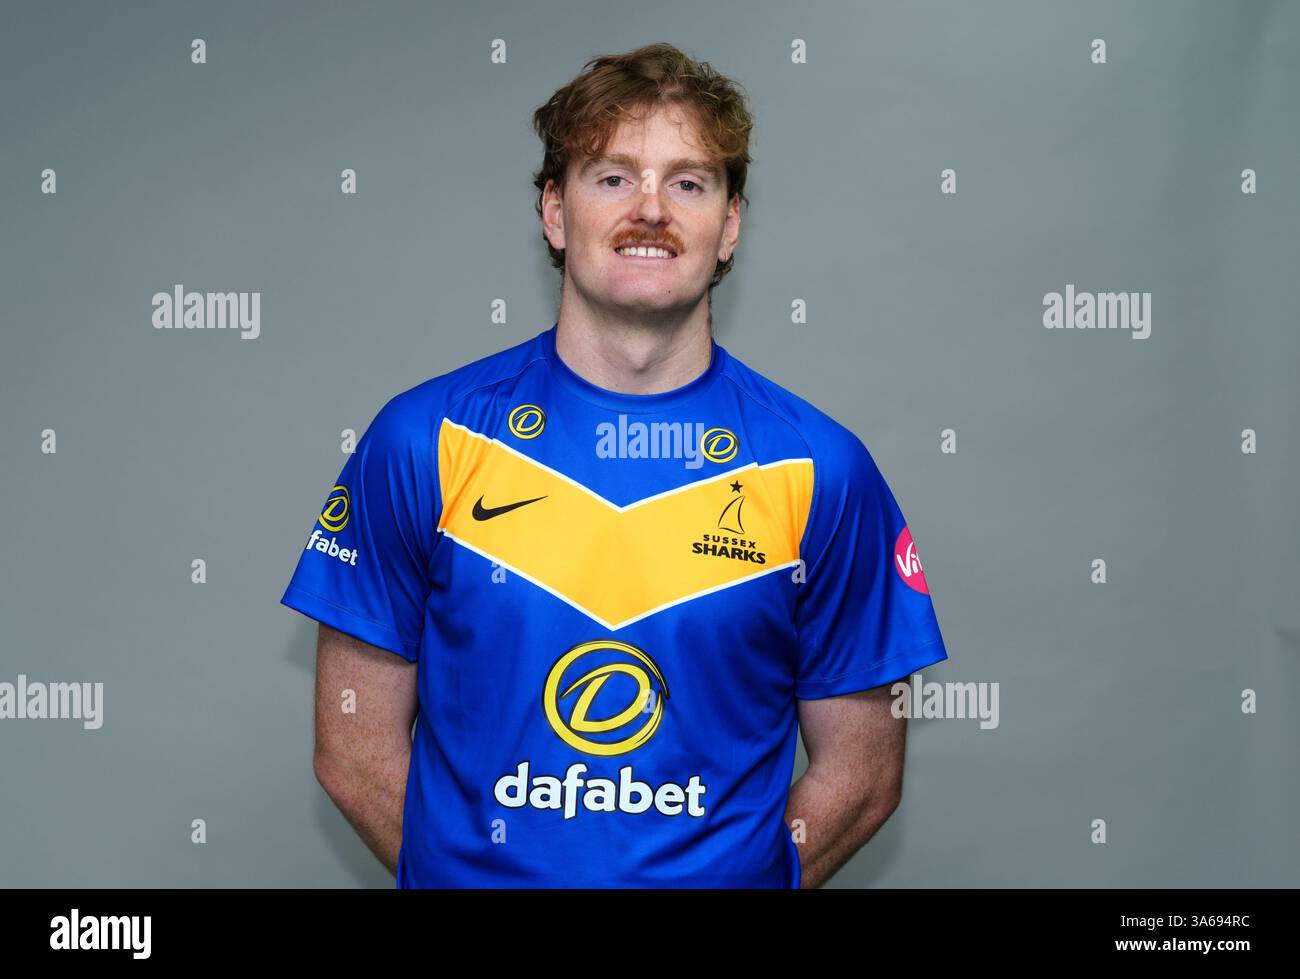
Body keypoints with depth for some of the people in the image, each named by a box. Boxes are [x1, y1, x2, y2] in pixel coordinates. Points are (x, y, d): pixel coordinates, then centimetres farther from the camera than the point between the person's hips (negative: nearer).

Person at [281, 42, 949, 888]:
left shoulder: (823, 471, -9)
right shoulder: (423, 443, -9)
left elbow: (860, 777, -3)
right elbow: (355, 751, -4)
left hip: (724, 876, 0)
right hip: (471, 872, 0)